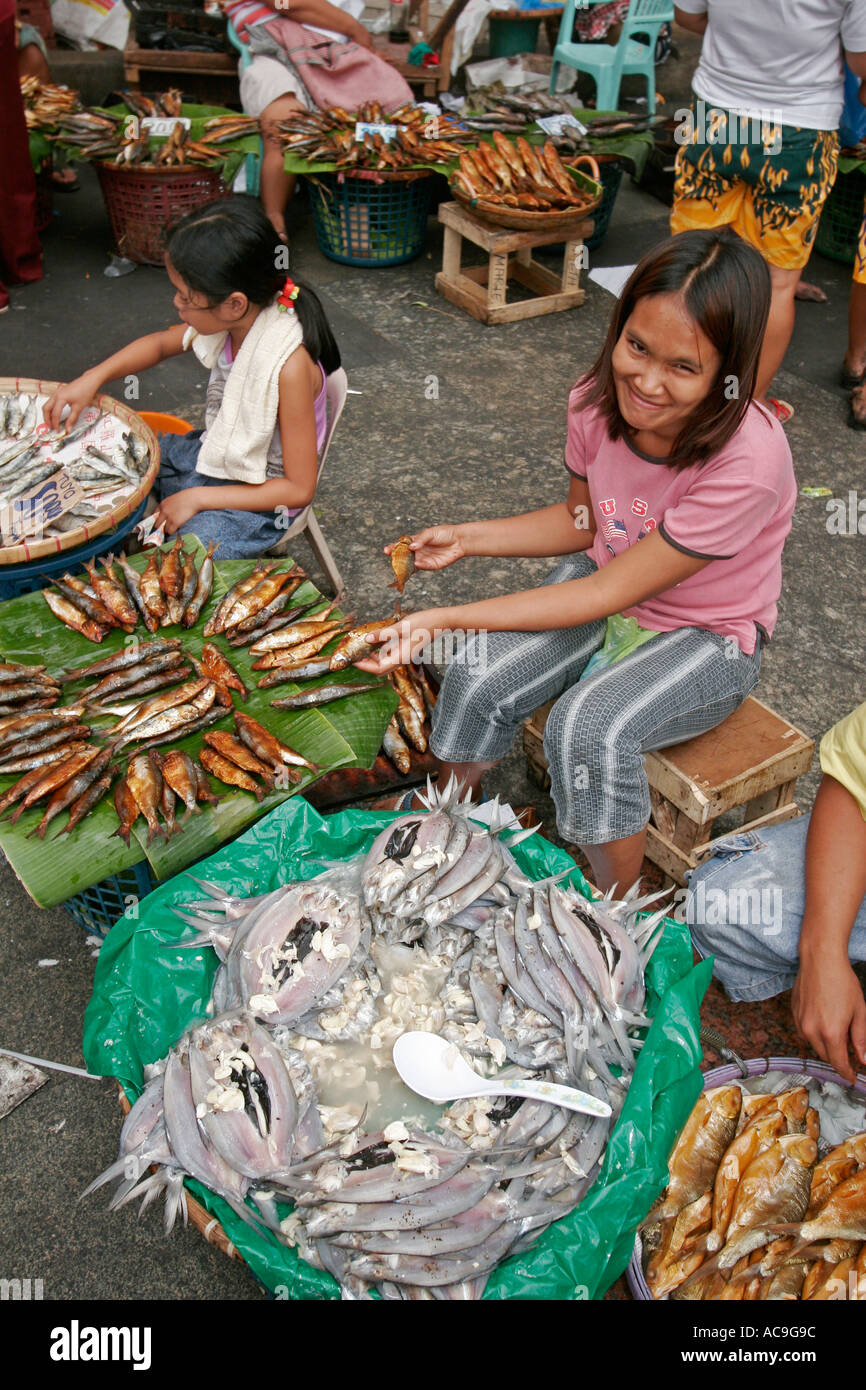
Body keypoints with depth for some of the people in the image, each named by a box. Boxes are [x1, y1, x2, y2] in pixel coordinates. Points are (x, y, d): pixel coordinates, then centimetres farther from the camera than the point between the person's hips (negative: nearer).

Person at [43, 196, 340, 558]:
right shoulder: (230, 321, -10)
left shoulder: (289, 365, -31)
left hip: (257, 497, -8)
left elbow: (300, 488, -25)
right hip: (214, 453, 8)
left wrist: (198, 499, -22)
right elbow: (159, 344, 13)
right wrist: (93, 377, -2)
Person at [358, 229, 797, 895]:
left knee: (588, 728, -31)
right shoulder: (599, 398, -14)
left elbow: (607, 593, -30)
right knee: (478, 678, -19)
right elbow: (582, 519, 5)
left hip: (706, 637, -5)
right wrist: (467, 537, -9)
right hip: (607, 581, 5)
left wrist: (446, 616, -32)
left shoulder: (747, 461, -32)